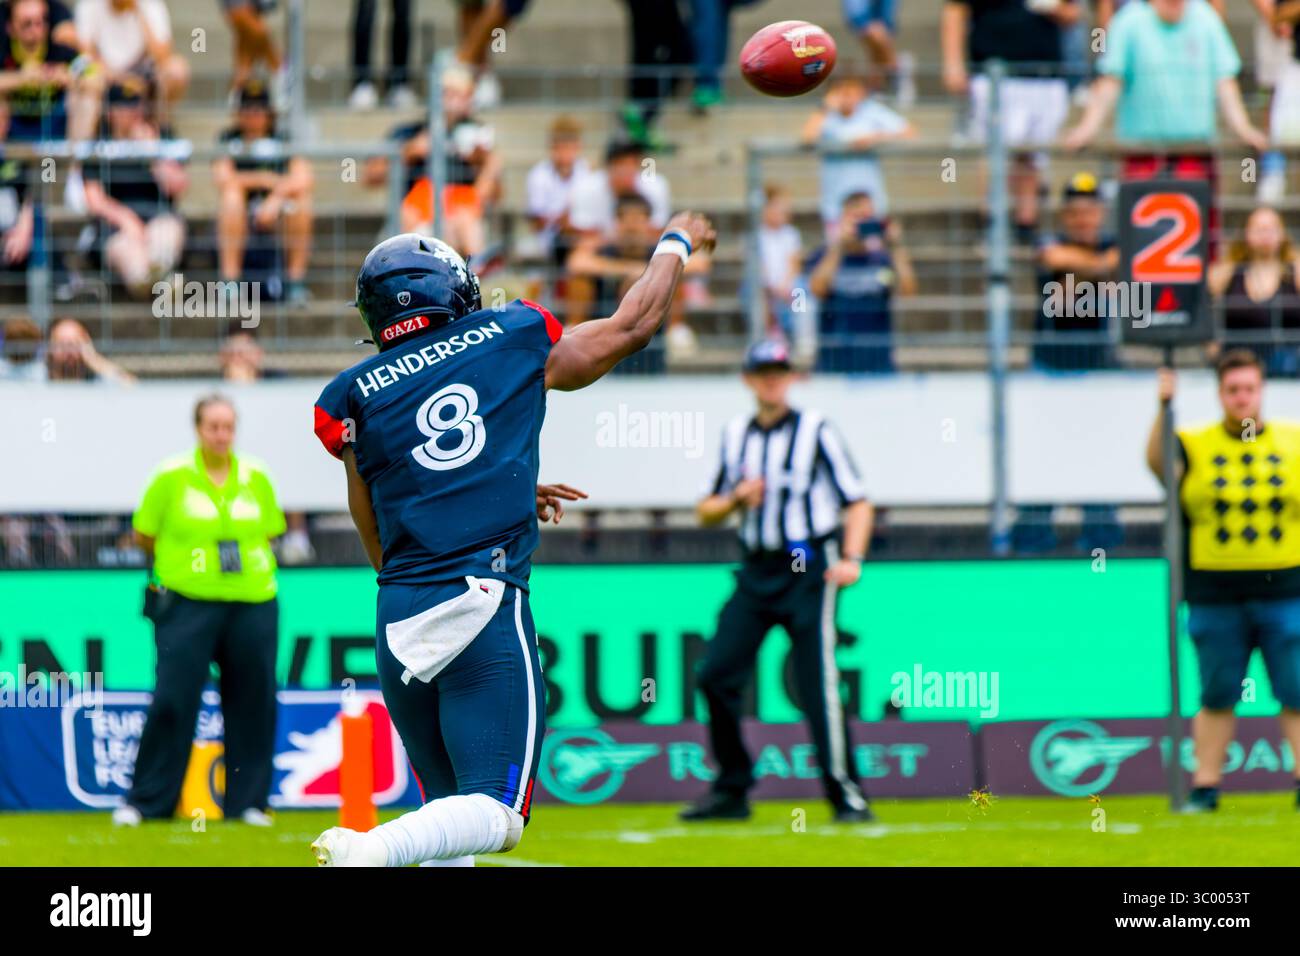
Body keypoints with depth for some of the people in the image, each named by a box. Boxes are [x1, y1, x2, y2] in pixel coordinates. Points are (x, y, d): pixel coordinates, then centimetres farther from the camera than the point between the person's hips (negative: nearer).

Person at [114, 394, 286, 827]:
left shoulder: (256, 478, 7)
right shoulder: (171, 477, -1)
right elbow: (144, 535, 5)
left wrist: (240, 556, 5)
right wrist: (178, 559, 7)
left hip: (252, 602, 3)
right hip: (187, 602, -3)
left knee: (253, 702, 2)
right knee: (173, 701, -8)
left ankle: (247, 802, 12)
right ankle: (146, 801, 0)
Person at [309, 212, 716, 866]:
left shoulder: (356, 395, 11)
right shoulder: (512, 342, 7)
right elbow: (632, 324, 23)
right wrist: (675, 244, 42)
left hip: (398, 614, 4)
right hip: (484, 606, -4)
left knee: (449, 803, 18)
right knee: (495, 815, -5)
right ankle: (370, 851, -30)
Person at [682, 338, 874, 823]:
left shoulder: (816, 430, -2)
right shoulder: (735, 434, 13)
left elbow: (857, 501, -5)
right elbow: (706, 512, 18)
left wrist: (852, 558, -19)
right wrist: (736, 498, -4)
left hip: (809, 569, -6)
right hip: (757, 570, 6)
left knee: (818, 682, -14)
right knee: (716, 674, -1)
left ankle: (847, 796, -12)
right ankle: (732, 791, 10)